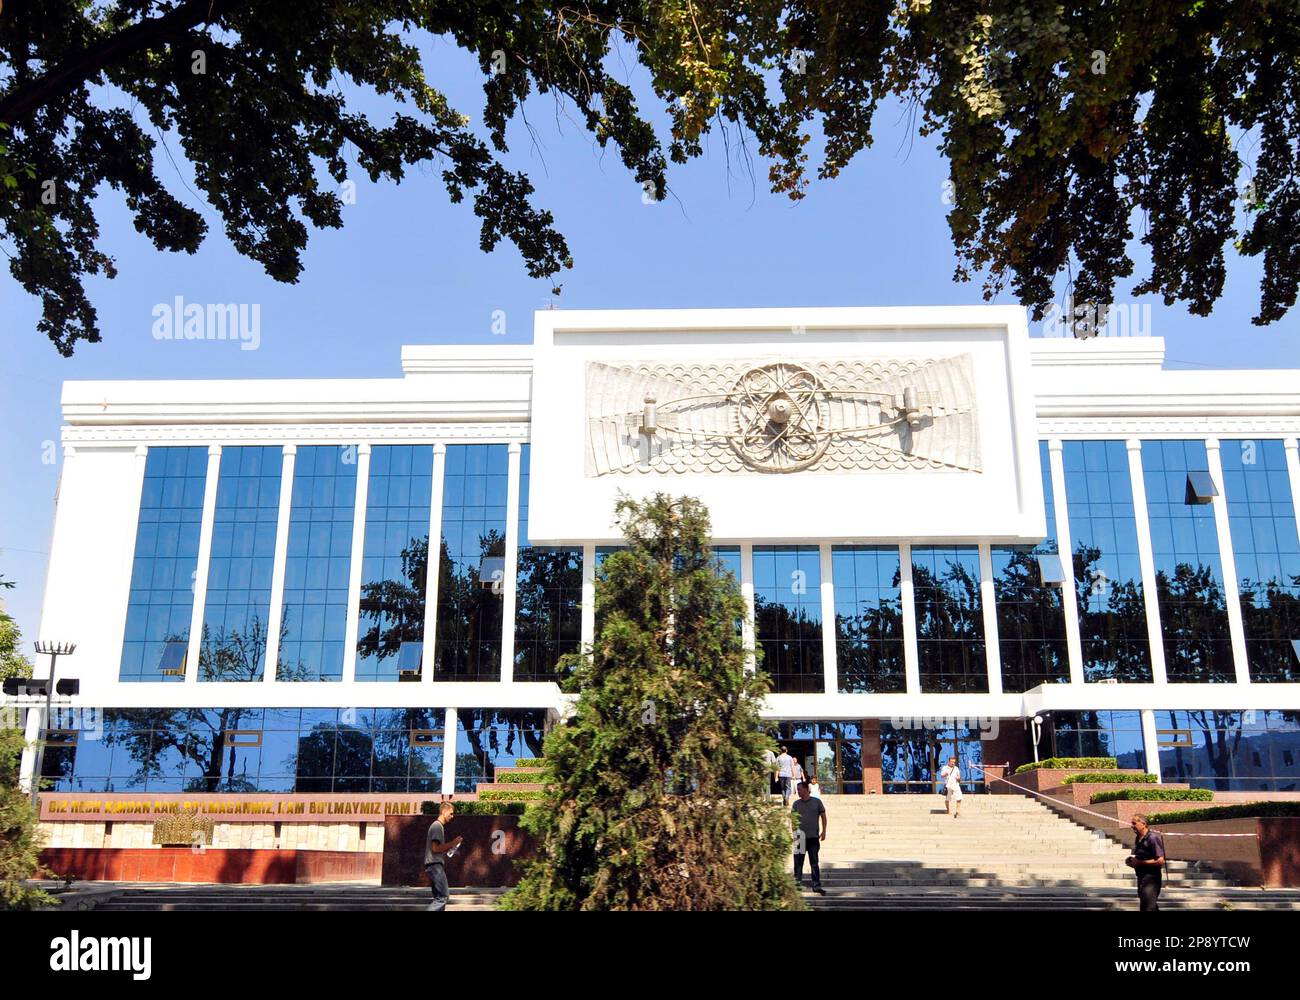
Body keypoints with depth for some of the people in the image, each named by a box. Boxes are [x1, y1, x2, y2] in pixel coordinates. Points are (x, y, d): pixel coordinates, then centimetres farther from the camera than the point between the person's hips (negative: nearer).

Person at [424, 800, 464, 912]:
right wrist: (452, 843, -10)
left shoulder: (439, 826, 20)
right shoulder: (437, 826, -11)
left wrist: (451, 845, 12)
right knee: (443, 896, -11)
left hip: (435, 866, 10)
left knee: (439, 897, 9)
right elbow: (435, 848, -19)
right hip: (435, 865, -10)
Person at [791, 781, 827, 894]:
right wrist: (794, 833, -5)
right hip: (800, 838, 1)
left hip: (813, 838, -1)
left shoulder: (817, 802, 2)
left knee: (814, 863, 2)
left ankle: (817, 885, 6)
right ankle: (797, 883, 14)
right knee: (798, 862, 4)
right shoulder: (796, 804, 5)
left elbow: (823, 816, 6)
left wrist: (823, 831, -1)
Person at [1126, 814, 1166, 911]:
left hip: (1151, 878, -9)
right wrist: (1132, 861, 5)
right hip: (1141, 878, 9)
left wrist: (1139, 862, -19)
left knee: (1147, 908, -11)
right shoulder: (1138, 838, 11)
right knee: (1152, 907, 21)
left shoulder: (1153, 837, -17)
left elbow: (1160, 861, -22)